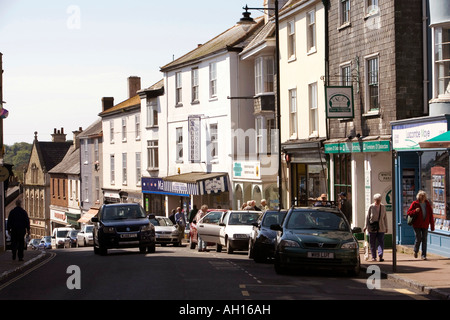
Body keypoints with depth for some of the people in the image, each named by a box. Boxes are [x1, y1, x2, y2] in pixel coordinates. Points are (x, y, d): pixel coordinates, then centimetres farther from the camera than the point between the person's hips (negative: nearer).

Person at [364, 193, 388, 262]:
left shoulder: (383, 207, 7)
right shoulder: (371, 207, -2)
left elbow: (385, 217, 12)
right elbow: (367, 217, 1)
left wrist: (386, 227, 11)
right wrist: (366, 226, -5)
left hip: (381, 228, 2)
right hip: (372, 228, -2)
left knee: (381, 242, -9)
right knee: (372, 243, 4)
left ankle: (380, 255, -15)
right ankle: (373, 257, 14)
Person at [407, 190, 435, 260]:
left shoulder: (428, 204, 6)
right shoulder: (415, 204, -2)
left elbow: (431, 216, 9)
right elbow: (408, 212, -2)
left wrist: (432, 226, 5)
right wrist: (415, 211, -21)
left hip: (425, 225, 3)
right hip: (417, 225, -3)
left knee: (424, 240, 0)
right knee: (418, 239, -7)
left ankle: (424, 255, 5)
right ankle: (415, 251, 21)